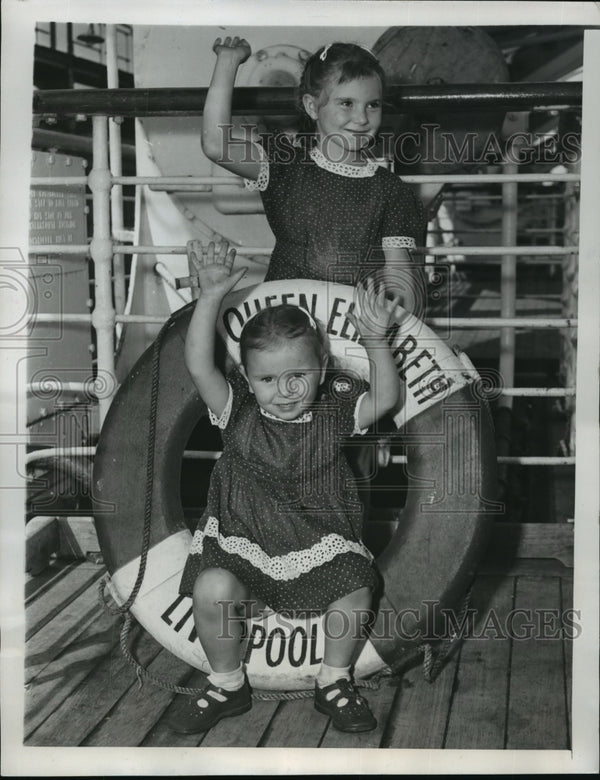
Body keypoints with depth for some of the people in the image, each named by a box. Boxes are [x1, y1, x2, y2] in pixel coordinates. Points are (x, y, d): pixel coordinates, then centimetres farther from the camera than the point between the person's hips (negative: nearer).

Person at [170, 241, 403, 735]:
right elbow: (199, 366, -17)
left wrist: (377, 343, -26)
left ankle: (335, 681, 3)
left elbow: (386, 399, -12)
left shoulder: (333, 413, 0)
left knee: (355, 590, -25)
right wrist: (211, 297, -25)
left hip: (321, 549, 1)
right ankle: (227, 684, -1)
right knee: (211, 590, -27)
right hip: (242, 551, -1)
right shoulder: (239, 414, -4)